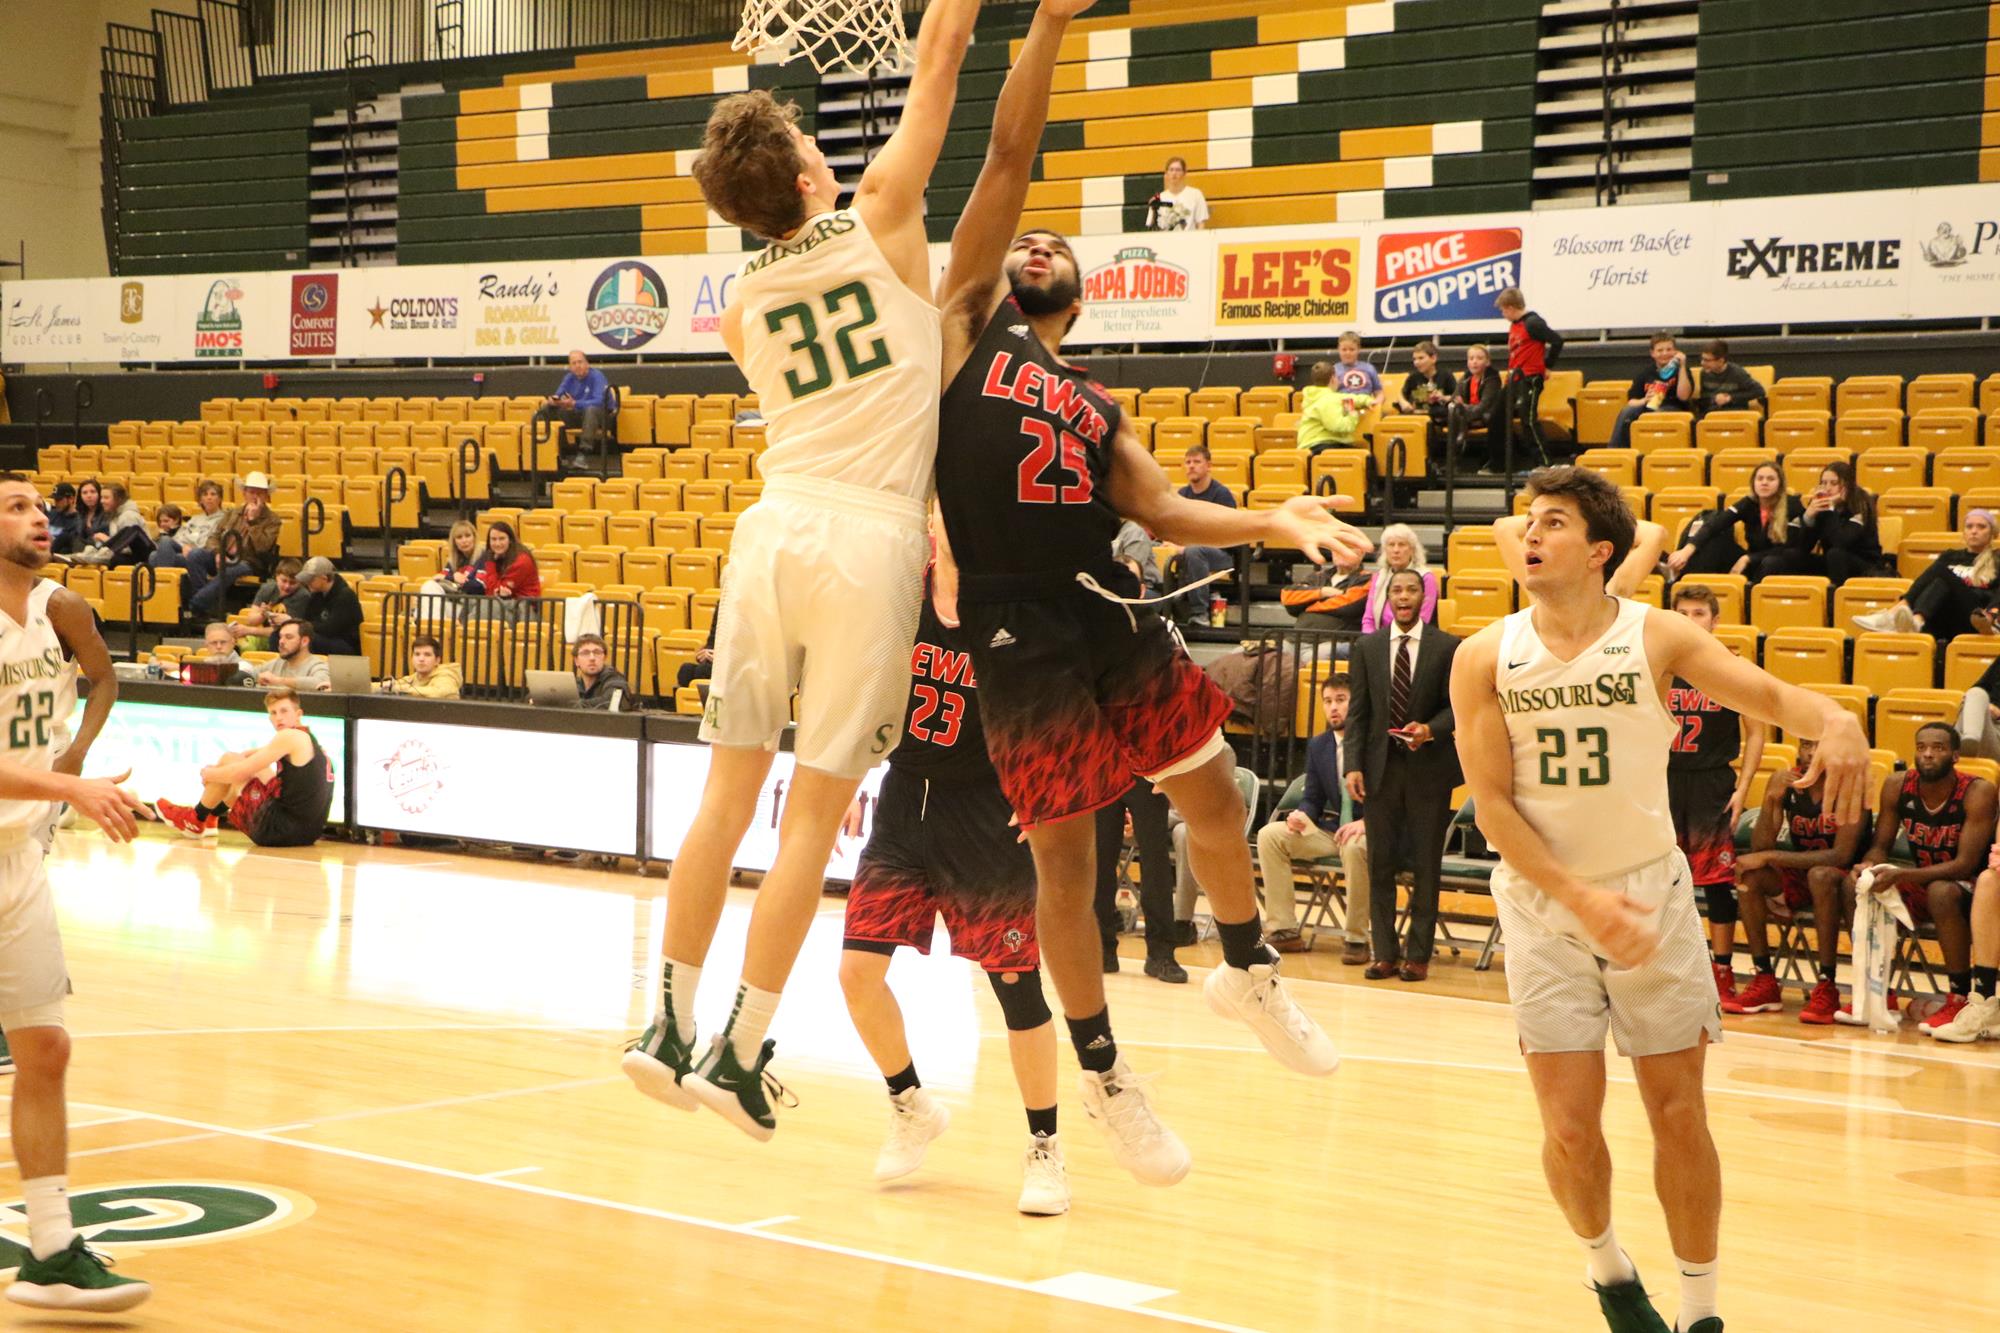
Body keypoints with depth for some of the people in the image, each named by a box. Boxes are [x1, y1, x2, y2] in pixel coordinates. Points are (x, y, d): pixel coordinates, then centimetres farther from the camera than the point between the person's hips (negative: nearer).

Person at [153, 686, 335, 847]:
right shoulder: (310, 741, 17)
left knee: (229, 760, 4)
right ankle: (208, 818, 38)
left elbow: (239, 773, -13)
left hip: (278, 830, -9)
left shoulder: (290, 737, -12)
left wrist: (208, 774, 6)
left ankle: (197, 820, 21)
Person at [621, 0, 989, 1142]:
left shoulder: (744, 305, 12)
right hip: (872, 542, -4)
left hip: (776, 529, 4)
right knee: (814, 813, 0)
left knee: (730, 791, 11)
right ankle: (740, 1053, 2)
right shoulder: (878, 222, -1)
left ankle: (674, 1023, 16)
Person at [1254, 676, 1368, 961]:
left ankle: (1356, 938, -26)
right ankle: (1283, 931, -13)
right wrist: (1301, 815, -9)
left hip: (1367, 831, -6)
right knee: (1270, 834, -13)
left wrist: (1365, 823, -28)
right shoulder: (1318, 745, 12)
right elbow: (1312, 797, 15)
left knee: (1354, 847, -41)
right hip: (1331, 828, 6)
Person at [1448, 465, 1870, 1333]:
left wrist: (1833, 721, -43)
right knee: (1570, 1128, -2)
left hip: (1653, 897, 0)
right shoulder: (1485, 658, -5)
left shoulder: (1656, 637, -6)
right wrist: (1580, 897, -18)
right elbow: (1492, 803, -7)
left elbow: (1763, 692, -20)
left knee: (1679, 1117, 4)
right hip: (1543, 905, 0)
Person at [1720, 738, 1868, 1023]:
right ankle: (1764, 983, -16)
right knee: (1748, 871, -20)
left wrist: (1771, 857, -27)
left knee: (1820, 875, -36)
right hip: (1799, 875, 5)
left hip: (1843, 879, -5)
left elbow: (1842, 855, -26)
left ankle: (1827, 987, -31)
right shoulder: (1785, 782, -5)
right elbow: (1760, 848, -10)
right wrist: (1770, 801, -27)